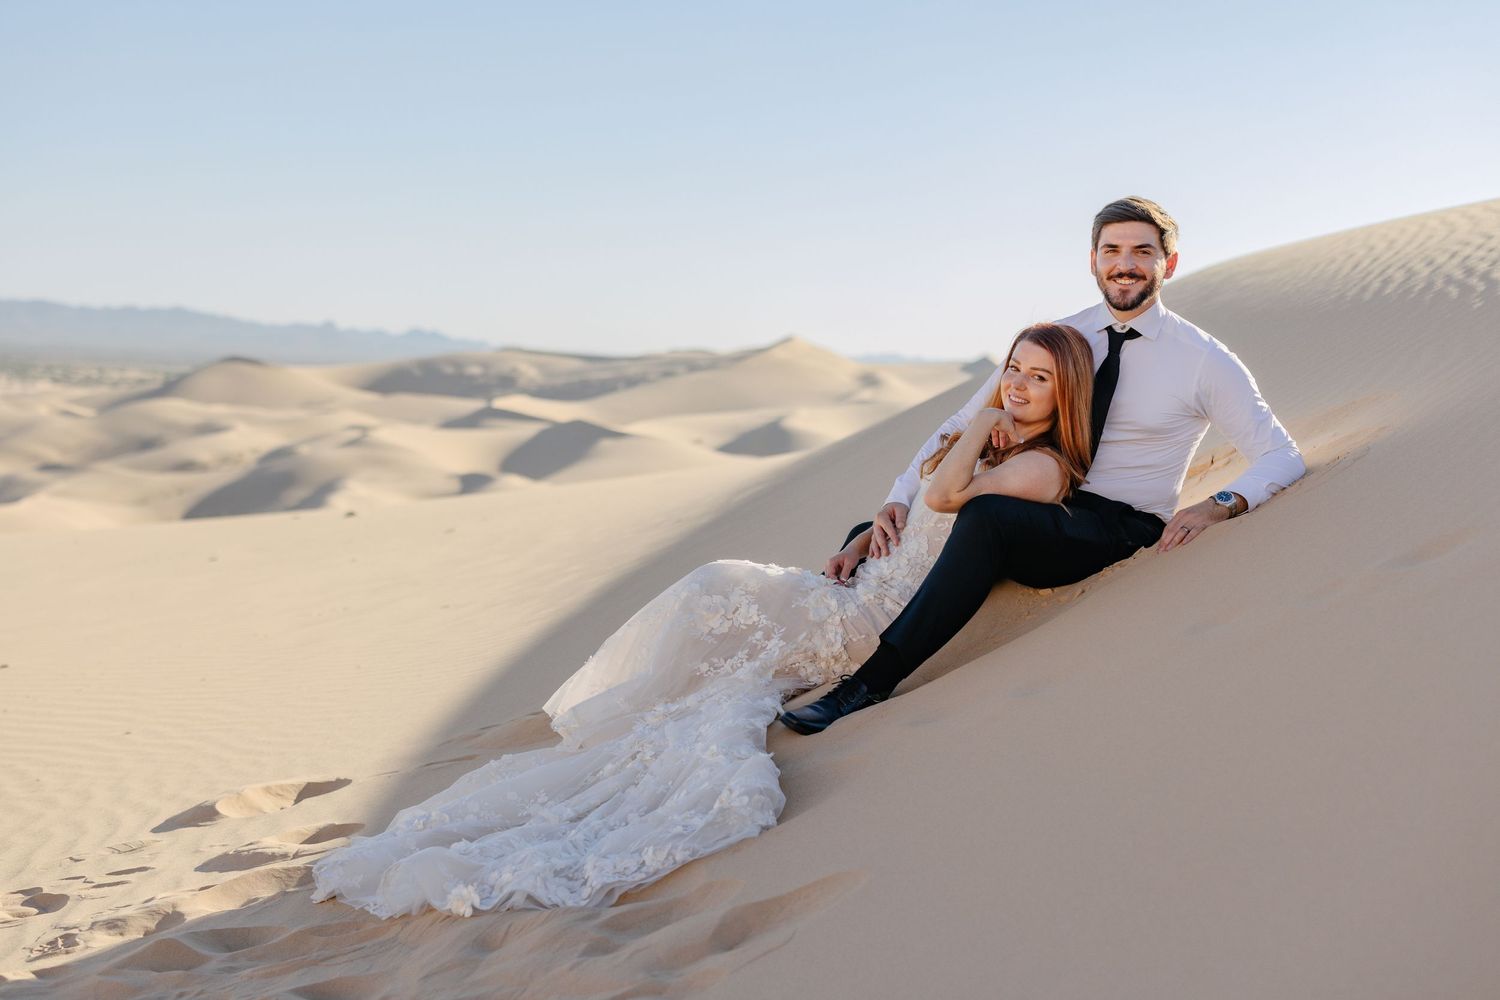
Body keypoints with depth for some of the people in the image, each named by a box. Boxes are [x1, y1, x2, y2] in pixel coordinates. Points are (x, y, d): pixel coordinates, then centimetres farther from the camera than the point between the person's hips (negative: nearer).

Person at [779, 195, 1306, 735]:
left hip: (1121, 533, -5)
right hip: (1037, 518, 5)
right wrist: (900, 497, -7)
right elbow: (963, 425, 8)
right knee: (871, 541, -11)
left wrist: (1221, 504, -23)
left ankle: (869, 687, -36)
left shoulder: (1204, 359, -2)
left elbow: (1283, 456, -3)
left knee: (986, 515, -35)